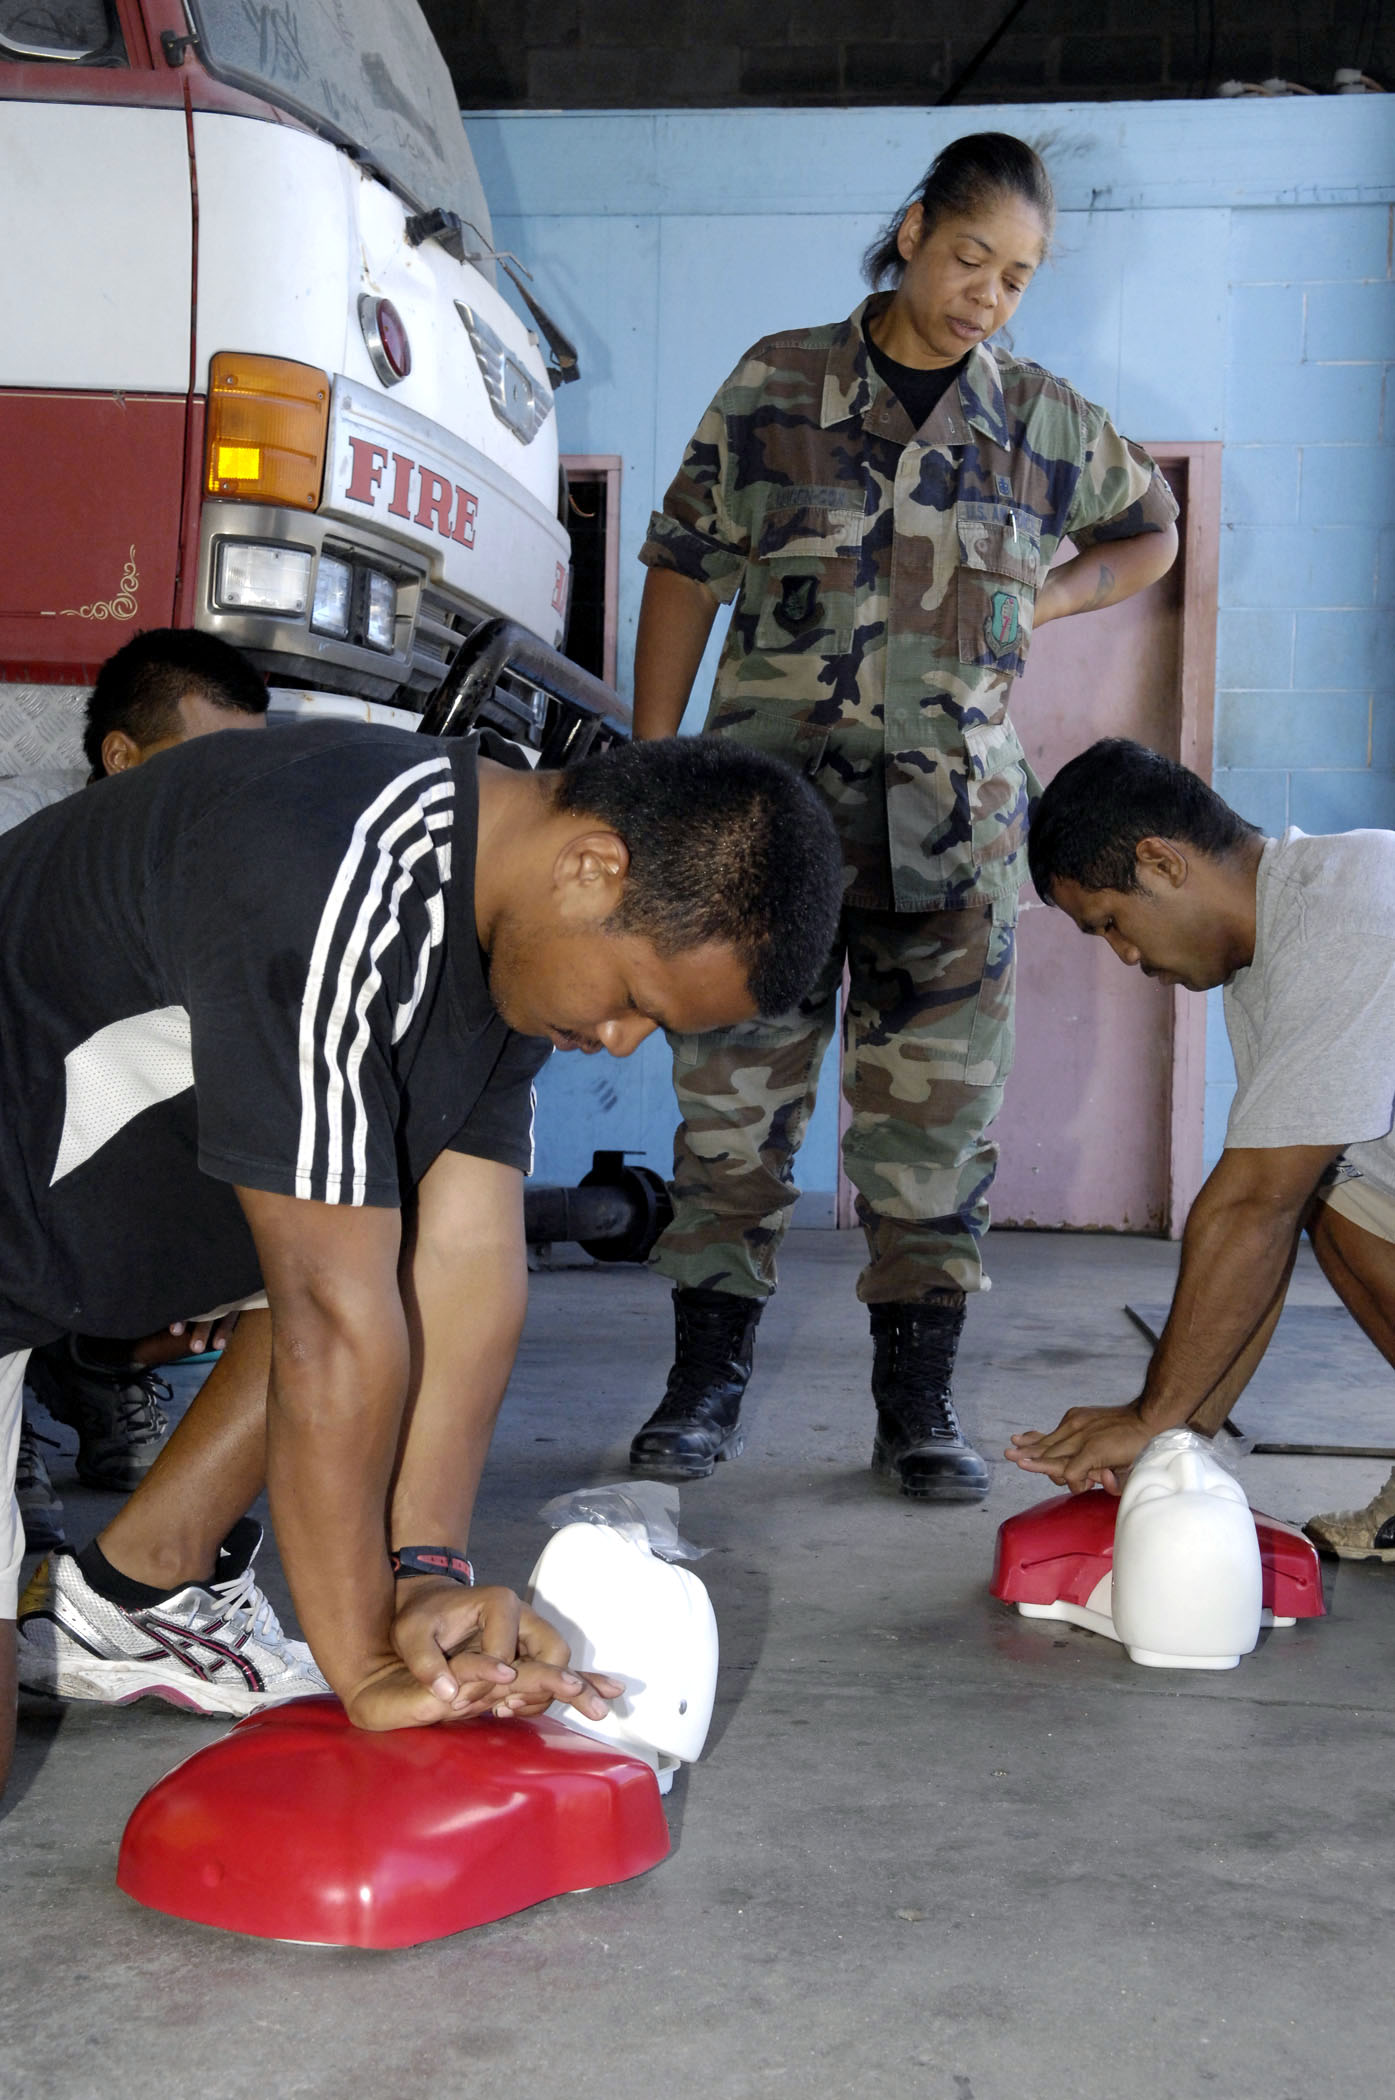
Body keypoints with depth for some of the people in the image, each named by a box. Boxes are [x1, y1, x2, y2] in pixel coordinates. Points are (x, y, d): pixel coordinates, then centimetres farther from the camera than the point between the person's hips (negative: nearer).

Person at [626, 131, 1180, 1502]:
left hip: (953, 819, 1)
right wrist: (652, 765, 1)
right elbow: (685, 570, 6)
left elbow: (1151, 529, 28)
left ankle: (918, 1404, 13)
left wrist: (1049, 599, 9)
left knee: (936, 1112, 2)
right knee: (735, 1088, 0)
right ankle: (706, 1385, 11)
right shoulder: (776, 384, 5)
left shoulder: (1044, 423, 10)